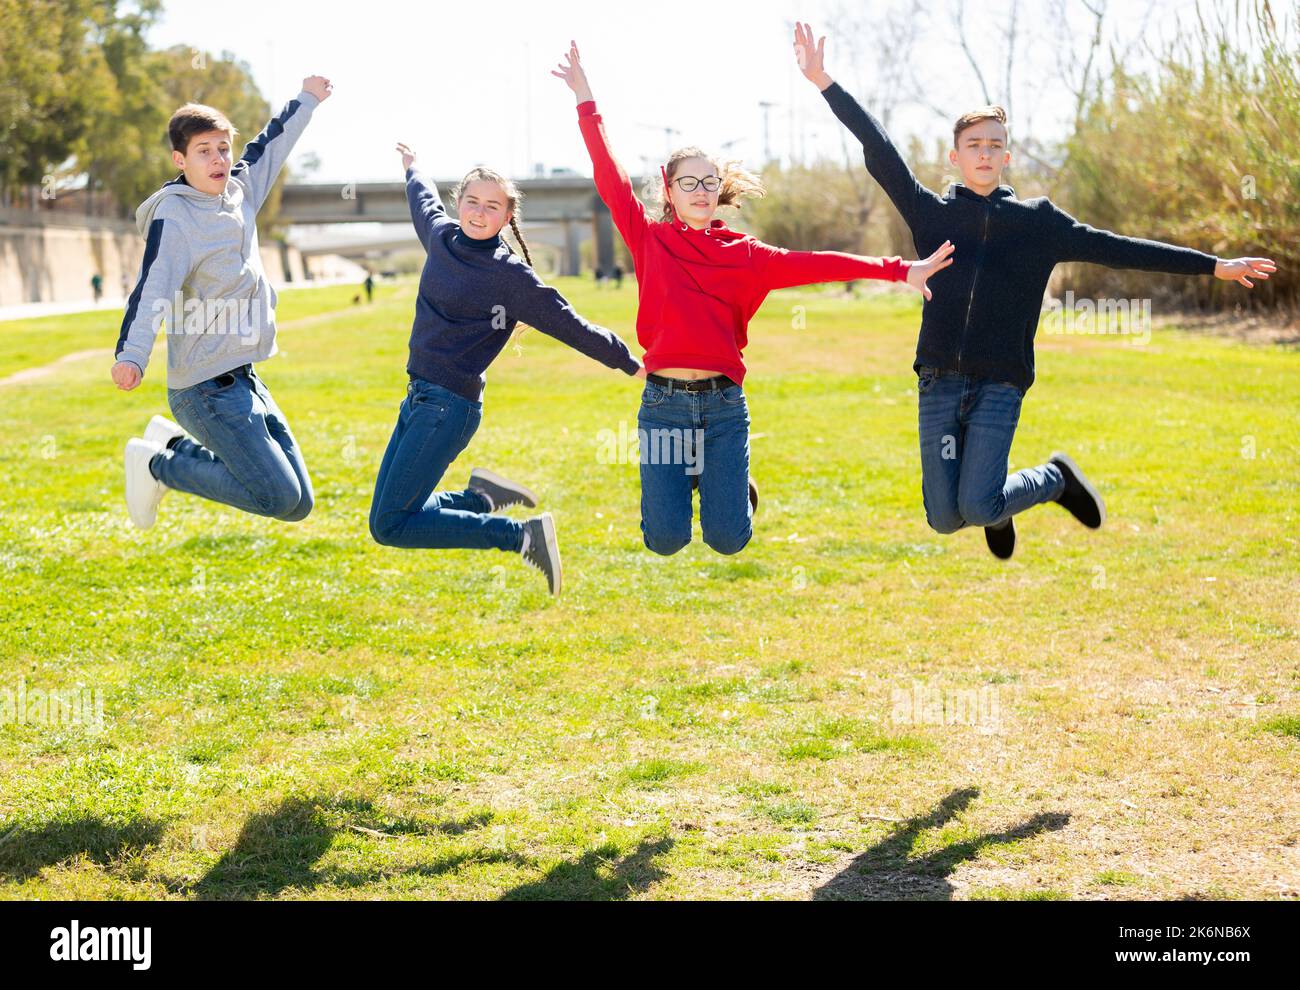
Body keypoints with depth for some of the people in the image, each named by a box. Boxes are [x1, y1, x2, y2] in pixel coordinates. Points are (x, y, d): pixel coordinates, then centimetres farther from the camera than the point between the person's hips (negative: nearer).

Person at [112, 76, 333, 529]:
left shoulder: (238, 193, 9)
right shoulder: (174, 217, -14)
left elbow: (269, 147, 27)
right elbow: (152, 289, -26)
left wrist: (305, 101, 38)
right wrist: (131, 355, -41)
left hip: (244, 381, 9)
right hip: (208, 386, -9)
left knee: (298, 504, 9)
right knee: (279, 497, -15)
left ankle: (175, 444, 18)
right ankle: (159, 464, 2)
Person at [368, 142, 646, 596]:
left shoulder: (510, 276, -11)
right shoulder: (441, 237, 9)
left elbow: (569, 325, -4)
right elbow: (425, 202, 32)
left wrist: (630, 364, 0)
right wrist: (412, 169, 51)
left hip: (449, 407, -8)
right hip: (418, 399, 8)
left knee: (389, 525, -15)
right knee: (391, 516, 7)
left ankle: (522, 537, -9)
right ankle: (480, 498, 18)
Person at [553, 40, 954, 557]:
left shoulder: (744, 255, 7)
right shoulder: (650, 241, 4)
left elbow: (813, 264, -1)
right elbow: (611, 180, -2)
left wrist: (897, 270, -8)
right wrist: (586, 103, -7)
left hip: (724, 402, 1)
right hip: (663, 401, -1)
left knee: (728, 539, -2)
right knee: (665, 540, -3)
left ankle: (725, 481, 33)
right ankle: (679, 478, 31)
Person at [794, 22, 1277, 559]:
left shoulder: (1037, 221, 8)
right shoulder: (931, 212, 8)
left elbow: (1115, 248, 7)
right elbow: (879, 151, 1)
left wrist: (1215, 266, 5)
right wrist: (824, 83, -7)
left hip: (1000, 385, -1)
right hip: (938, 383, 2)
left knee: (978, 507, -14)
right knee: (944, 517, -1)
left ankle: (1055, 478, 17)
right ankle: (995, 500, 35)